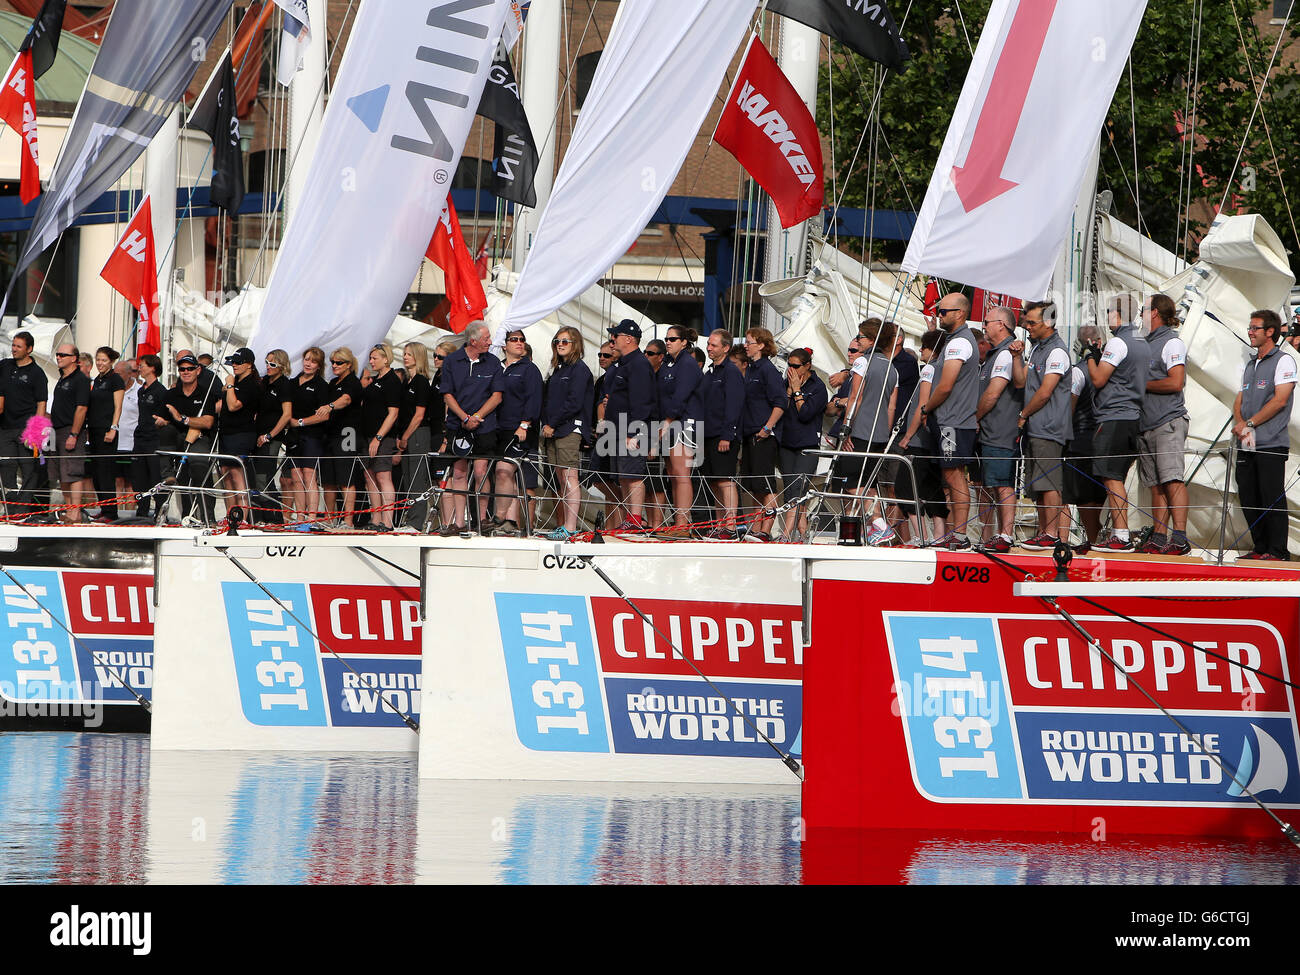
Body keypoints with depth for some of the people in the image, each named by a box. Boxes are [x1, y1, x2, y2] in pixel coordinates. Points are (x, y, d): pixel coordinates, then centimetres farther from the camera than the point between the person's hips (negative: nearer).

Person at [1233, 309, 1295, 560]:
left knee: (1271, 497, -8)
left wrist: (1250, 423, -13)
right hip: (1247, 445, 8)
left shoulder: (1283, 361, -3)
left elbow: (1280, 400, -12)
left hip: (1271, 444, -8)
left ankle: (1277, 550, -6)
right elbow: (1239, 400, 18)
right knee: (1248, 499, 6)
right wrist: (1240, 422, -4)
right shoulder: (1250, 366, 22)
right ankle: (1259, 548, 13)